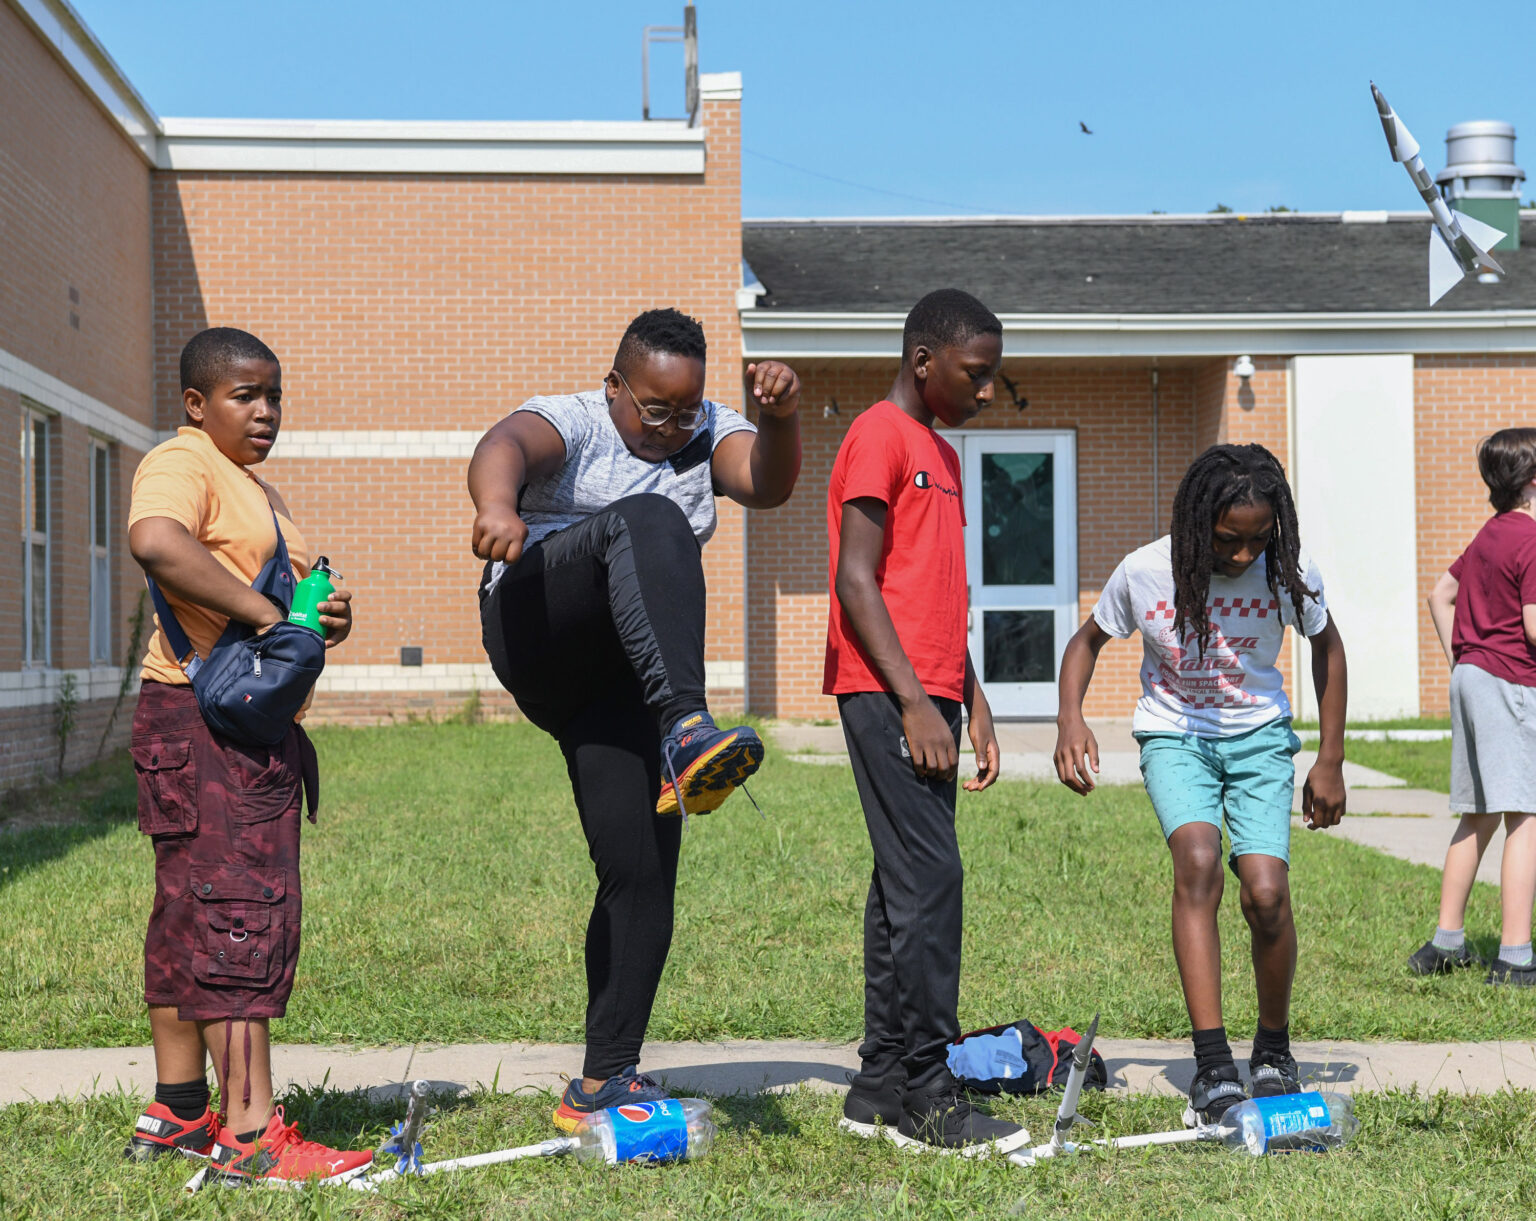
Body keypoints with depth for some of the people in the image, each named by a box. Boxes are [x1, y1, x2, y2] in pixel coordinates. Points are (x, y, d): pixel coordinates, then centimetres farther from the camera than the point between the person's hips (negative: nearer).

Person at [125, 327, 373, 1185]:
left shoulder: (260, 492, 24)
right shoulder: (182, 464, -8)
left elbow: (285, 589, 30)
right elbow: (157, 541, -30)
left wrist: (328, 616, 6)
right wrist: (262, 611, -28)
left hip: (260, 726, 10)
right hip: (205, 718, -10)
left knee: (193, 916, 13)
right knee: (238, 912, -14)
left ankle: (176, 1114, 19)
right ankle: (250, 1137, -16)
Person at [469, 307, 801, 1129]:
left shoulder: (707, 435, 15)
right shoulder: (570, 423, 1)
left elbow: (768, 485, -6)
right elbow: (505, 446, -24)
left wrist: (780, 417, -28)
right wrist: (497, 505, -48)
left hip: (622, 678, 5)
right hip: (539, 631, -5)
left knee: (642, 874, -3)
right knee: (646, 522, -31)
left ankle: (604, 1081, 7)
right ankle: (687, 723, -52)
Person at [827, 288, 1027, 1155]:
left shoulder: (940, 455, 22)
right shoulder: (880, 437, -7)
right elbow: (857, 579, -14)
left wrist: (974, 706, 18)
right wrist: (915, 703, -18)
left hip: (927, 697, 10)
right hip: (888, 696, -9)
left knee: (908, 886, 9)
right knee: (929, 877, -13)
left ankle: (881, 1089, 13)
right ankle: (926, 1097, -10)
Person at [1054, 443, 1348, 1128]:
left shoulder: (1290, 574, -13)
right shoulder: (1146, 572, -16)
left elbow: (1326, 645, 7)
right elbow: (1088, 641, 3)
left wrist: (1331, 760, 7)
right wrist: (1070, 717, -15)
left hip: (1258, 737, 1)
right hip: (1174, 735, -1)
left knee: (1267, 894, -18)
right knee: (1197, 859, -29)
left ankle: (1274, 1052, 11)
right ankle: (1213, 1070, -28)